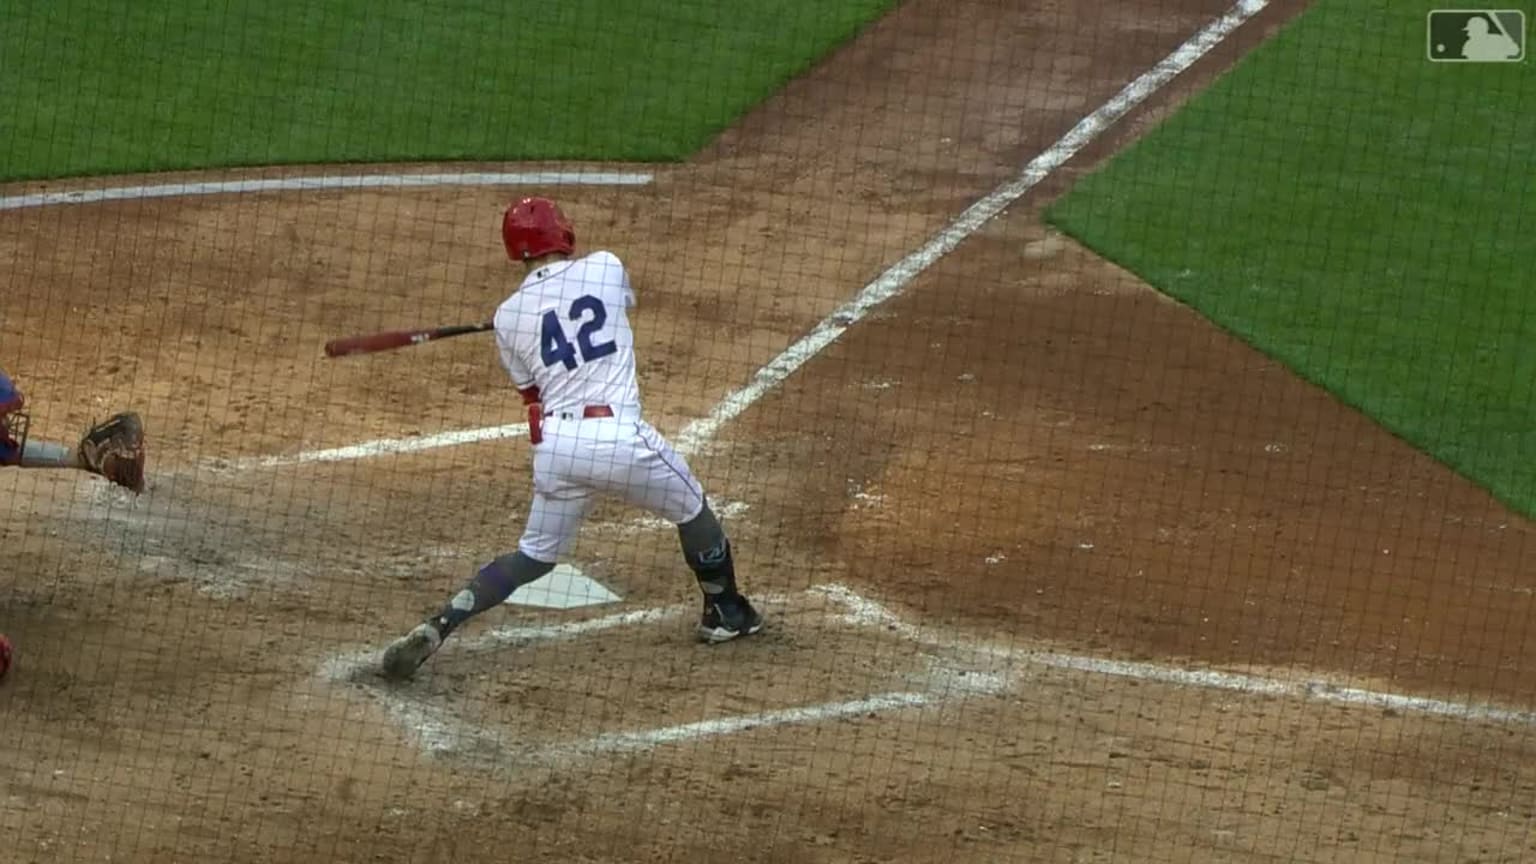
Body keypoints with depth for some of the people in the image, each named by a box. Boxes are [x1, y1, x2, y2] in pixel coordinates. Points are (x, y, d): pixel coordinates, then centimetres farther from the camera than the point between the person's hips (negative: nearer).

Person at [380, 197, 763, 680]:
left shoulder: (509, 317, 6)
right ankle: (724, 612, 39)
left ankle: (437, 627, 5)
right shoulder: (606, 269, 4)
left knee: (536, 555, 19)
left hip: (555, 445, 2)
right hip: (620, 437, -2)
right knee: (692, 509, 25)